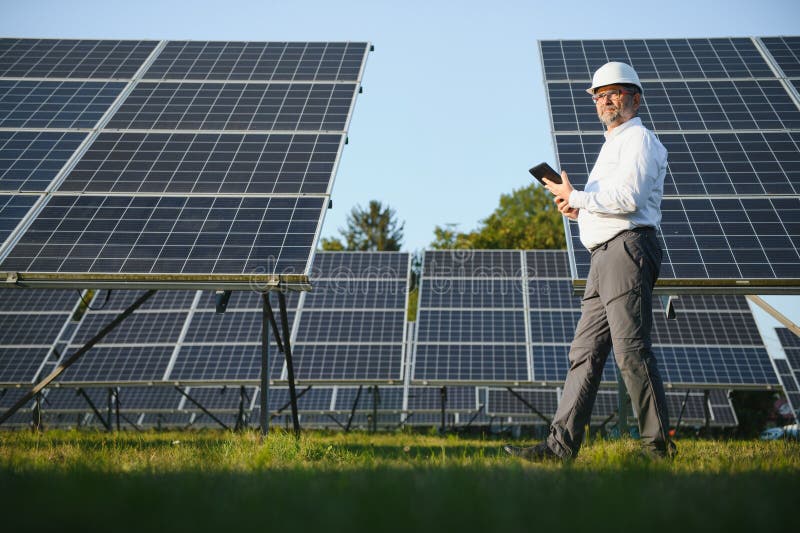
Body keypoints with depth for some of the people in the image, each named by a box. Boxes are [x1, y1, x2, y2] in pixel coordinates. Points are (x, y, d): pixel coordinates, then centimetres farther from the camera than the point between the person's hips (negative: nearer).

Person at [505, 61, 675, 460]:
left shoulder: (638, 138, 0)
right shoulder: (613, 144, 30)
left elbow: (629, 197, -16)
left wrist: (577, 197, -7)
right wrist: (582, 211, 12)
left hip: (627, 249, -10)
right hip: (604, 256, 10)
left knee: (631, 349, -11)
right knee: (585, 351, 3)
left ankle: (658, 446, -2)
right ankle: (562, 444, 4)